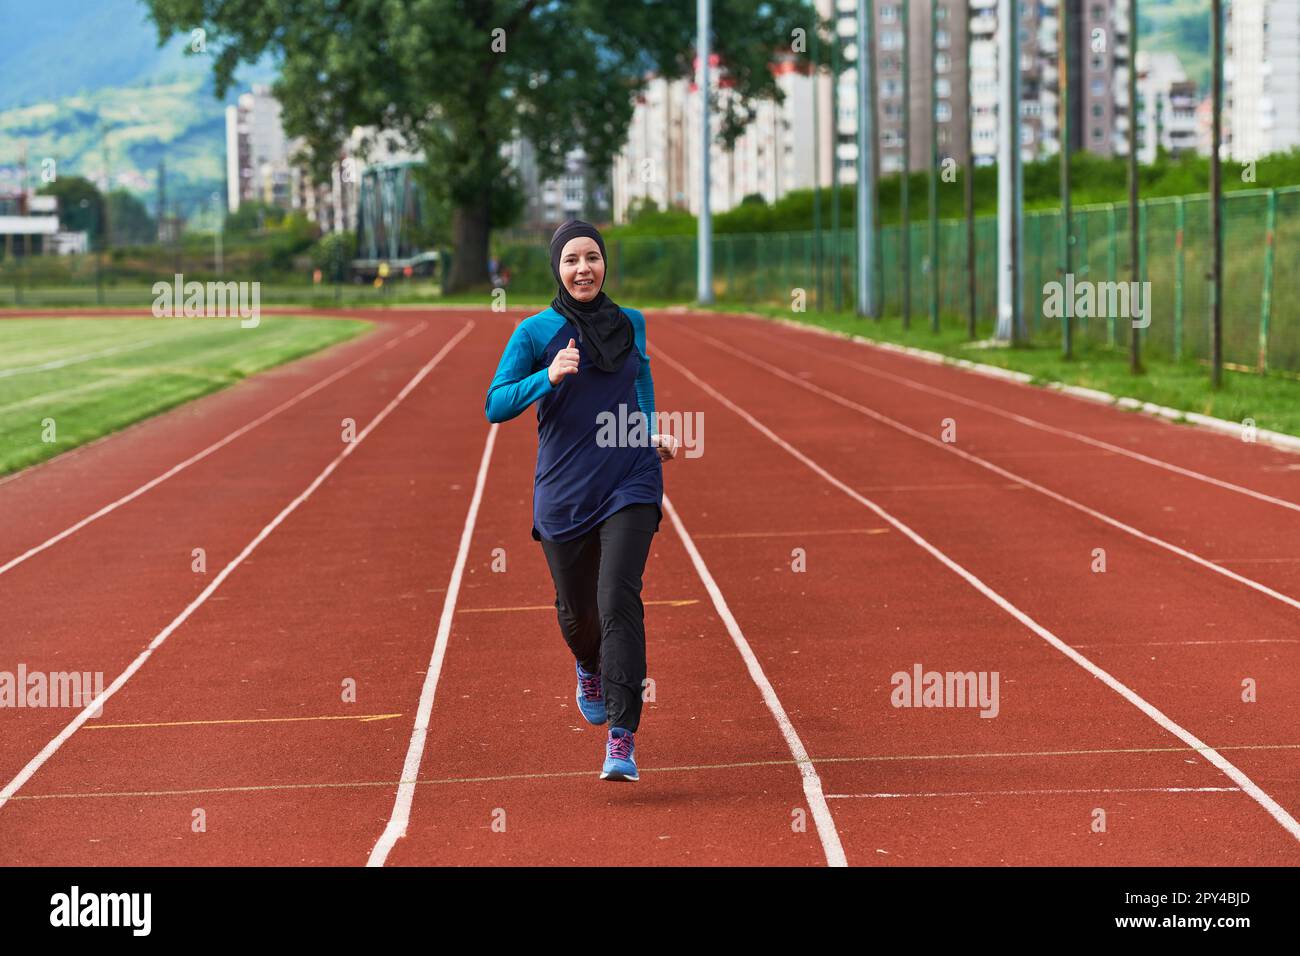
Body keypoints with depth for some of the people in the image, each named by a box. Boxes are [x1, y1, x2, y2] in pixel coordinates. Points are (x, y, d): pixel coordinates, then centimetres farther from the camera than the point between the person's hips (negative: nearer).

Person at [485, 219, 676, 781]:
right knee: (576, 610, 14)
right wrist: (548, 377, -25)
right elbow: (496, 406, -9)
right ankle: (589, 667, 51)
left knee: (619, 600, -17)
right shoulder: (536, 332, -3)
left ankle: (622, 738, -20)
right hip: (564, 492, 0)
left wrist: (653, 435, 18)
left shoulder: (631, 324, 7)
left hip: (630, 486, 0)